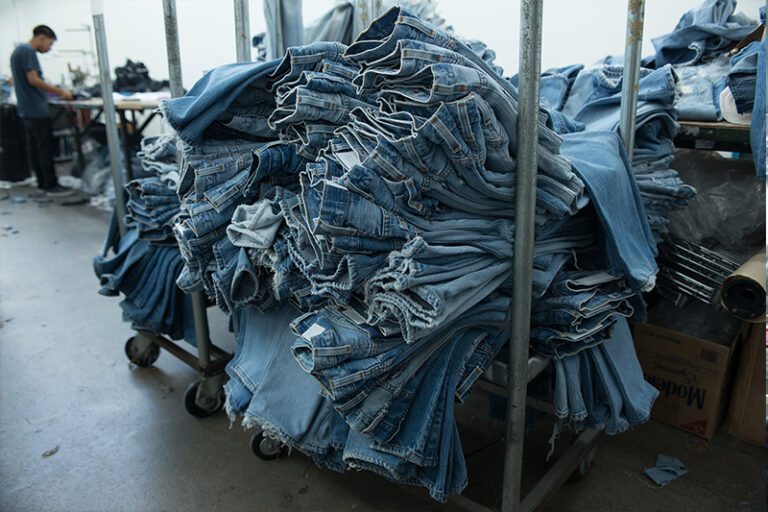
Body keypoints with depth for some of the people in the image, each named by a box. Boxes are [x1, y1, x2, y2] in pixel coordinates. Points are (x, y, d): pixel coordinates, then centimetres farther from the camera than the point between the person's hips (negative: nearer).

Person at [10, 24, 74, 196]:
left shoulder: (18, 50, 19)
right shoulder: (28, 52, -12)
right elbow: (33, 79, -21)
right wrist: (59, 91, -18)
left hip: (26, 109, 10)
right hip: (37, 109, -10)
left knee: (33, 147, 11)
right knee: (45, 147, -7)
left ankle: (42, 182, 17)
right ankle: (51, 185, -5)